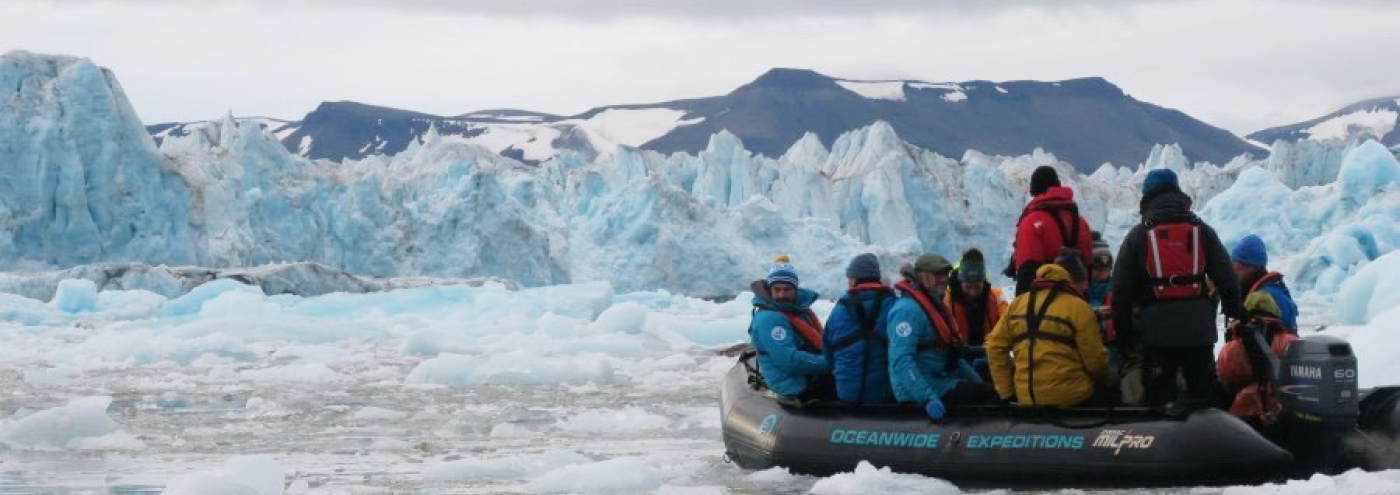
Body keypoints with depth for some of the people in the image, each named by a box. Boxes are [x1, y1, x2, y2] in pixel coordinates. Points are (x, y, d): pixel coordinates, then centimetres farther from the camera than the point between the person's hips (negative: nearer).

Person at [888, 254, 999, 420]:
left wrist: (979, 382, 18)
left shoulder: (935, 305, 20)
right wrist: (927, 398, -34)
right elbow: (900, 361, -26)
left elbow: (951, 354, 29)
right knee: (990, 394, -21)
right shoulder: (908, 309, -15)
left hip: (944, 383, 11)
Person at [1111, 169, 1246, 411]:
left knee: (1159, 399, 4)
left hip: (1157, 330, -2)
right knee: (1205, 396, 12)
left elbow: (1121, 290, 1)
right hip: (1199, 329, 2)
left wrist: (1123, 331, 9)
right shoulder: (1203, 231, 7)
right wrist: (1235, 313, 20)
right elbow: (1227, 279, 8)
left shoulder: (1137, 236, 2)